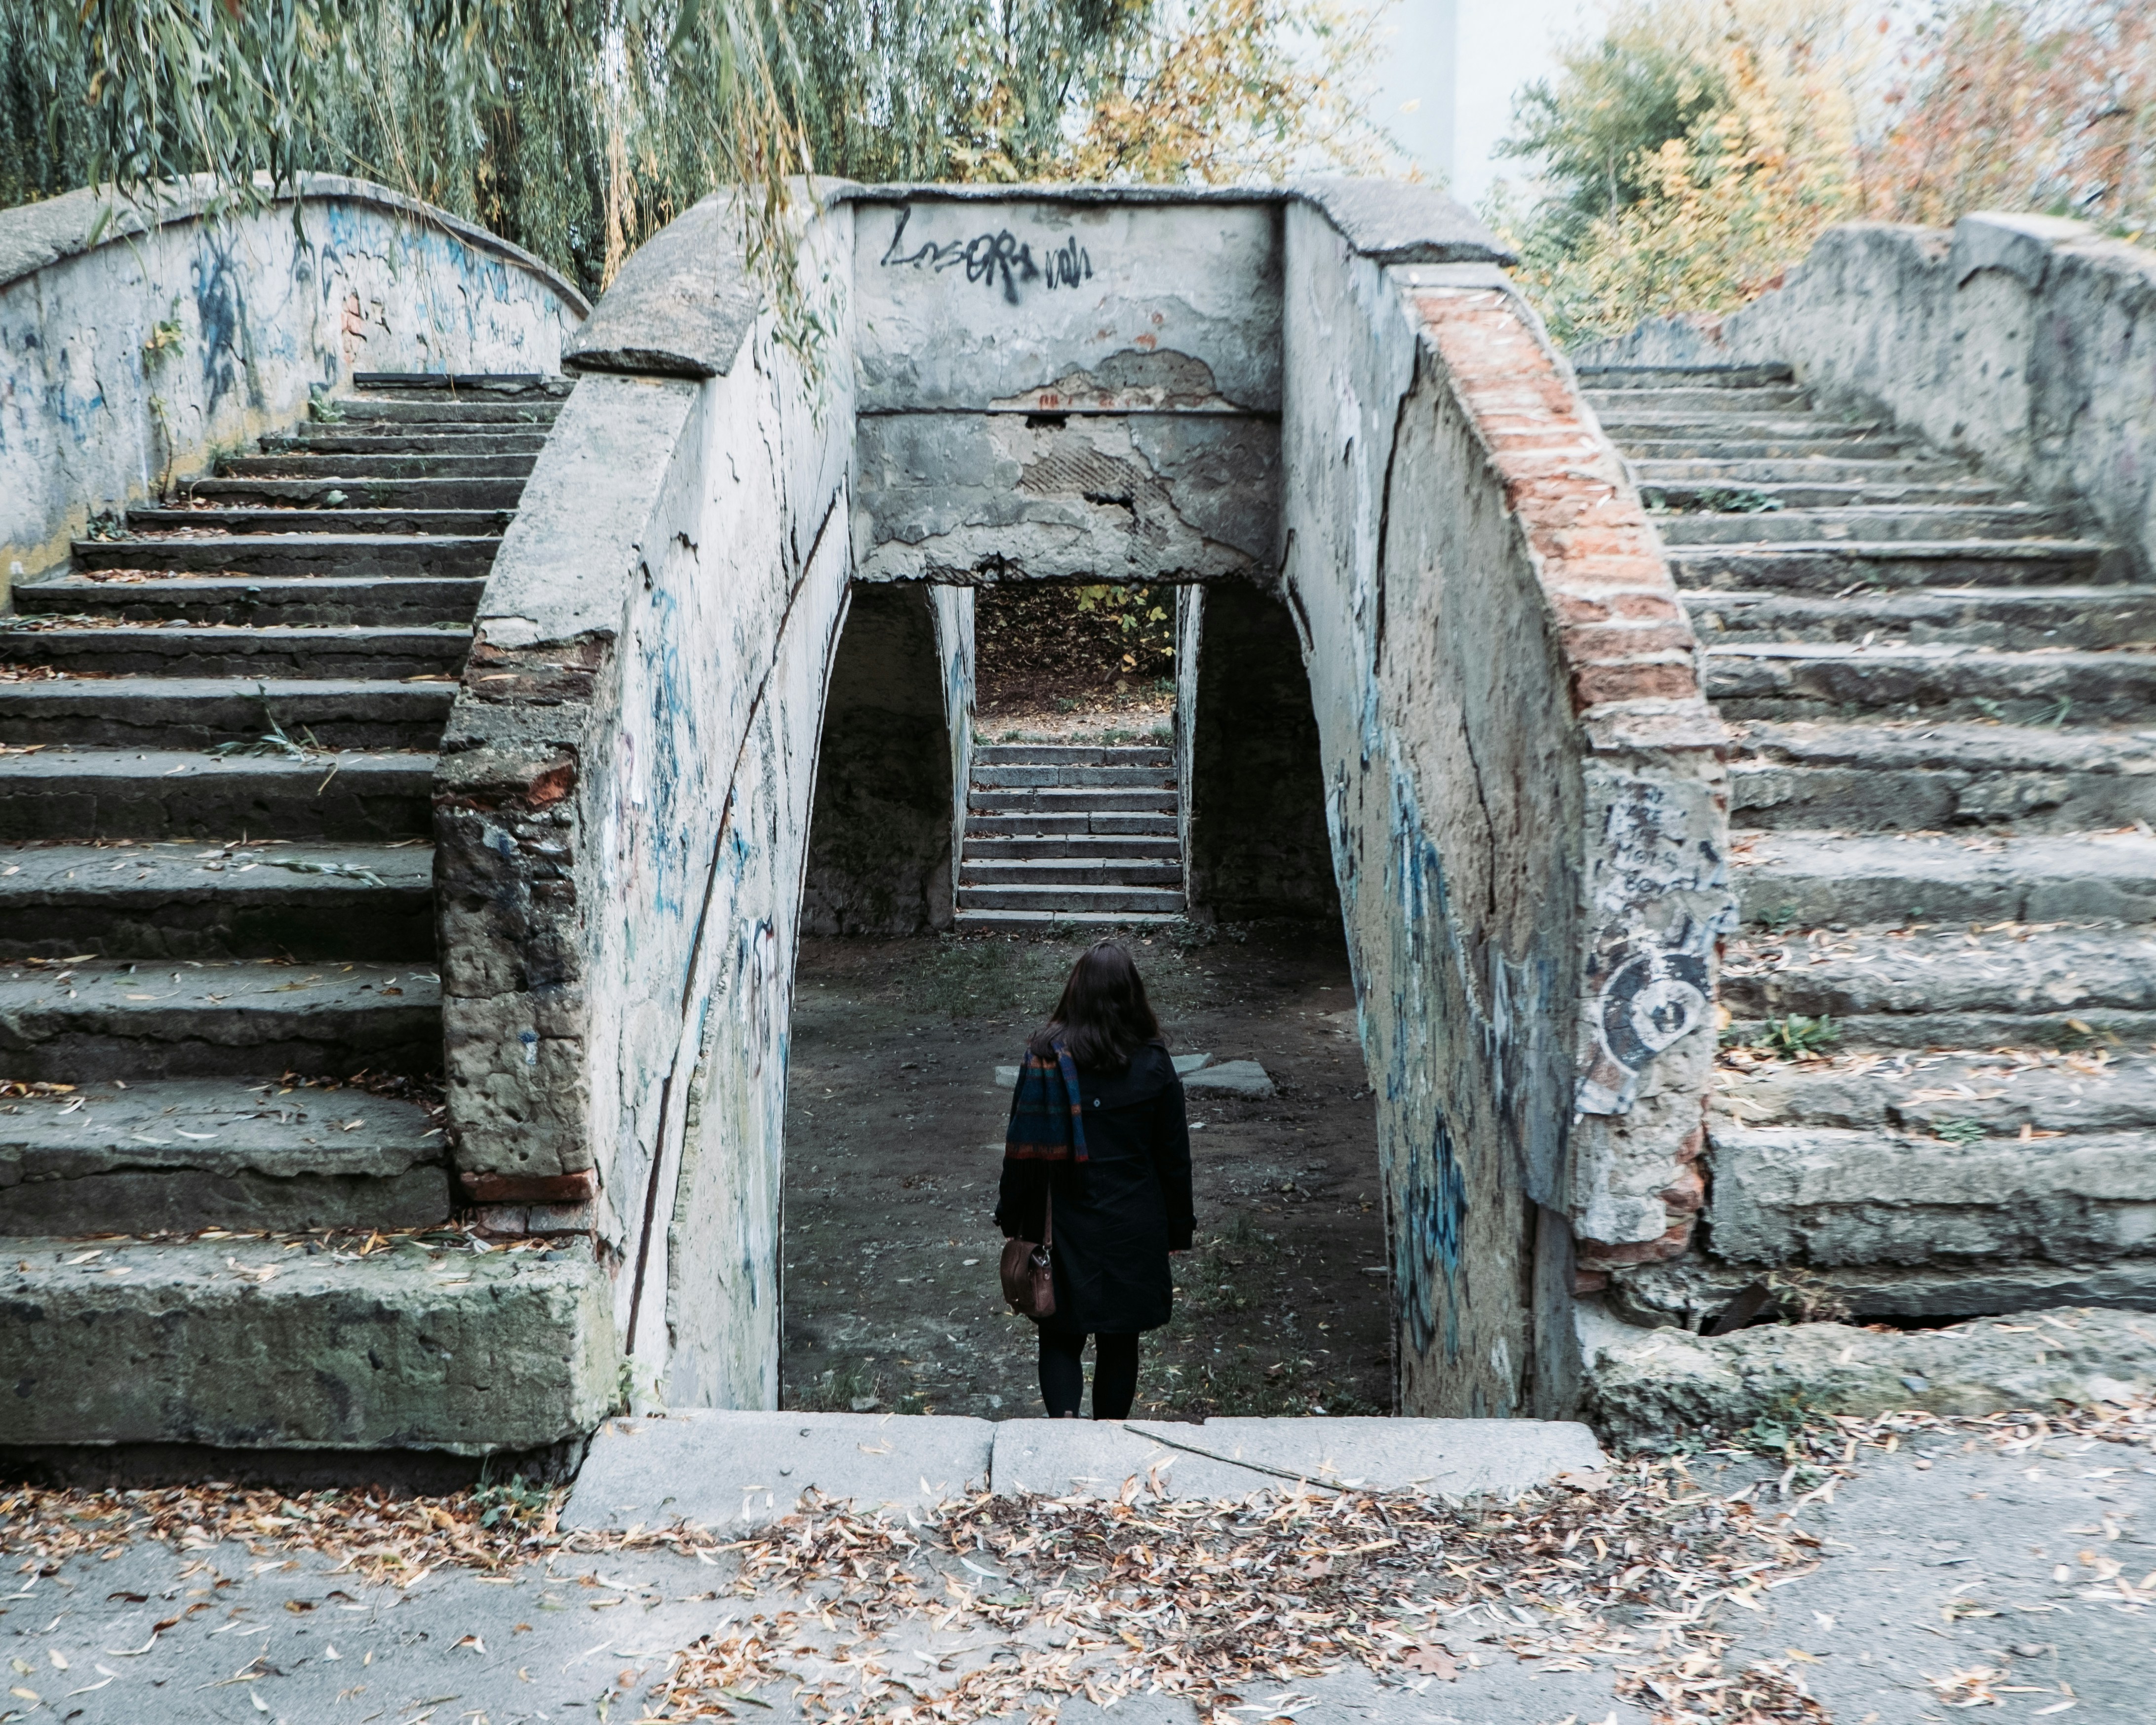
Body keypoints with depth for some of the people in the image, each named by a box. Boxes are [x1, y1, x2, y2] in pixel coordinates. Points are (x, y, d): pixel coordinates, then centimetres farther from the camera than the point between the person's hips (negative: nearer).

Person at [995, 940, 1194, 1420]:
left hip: (1067, 1227, -1)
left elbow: (1025, 1147, -9)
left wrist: (1013, 1221, 3)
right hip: (1136, 1229, 1)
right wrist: (1178, 1231, 11)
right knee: (1120, 1339, 15)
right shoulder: (1154, 1062, -6)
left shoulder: (1047, 1055, -12)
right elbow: (1174, 1155, 0)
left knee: (1060, 1335, 11)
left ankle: (1064, 1416, -12)